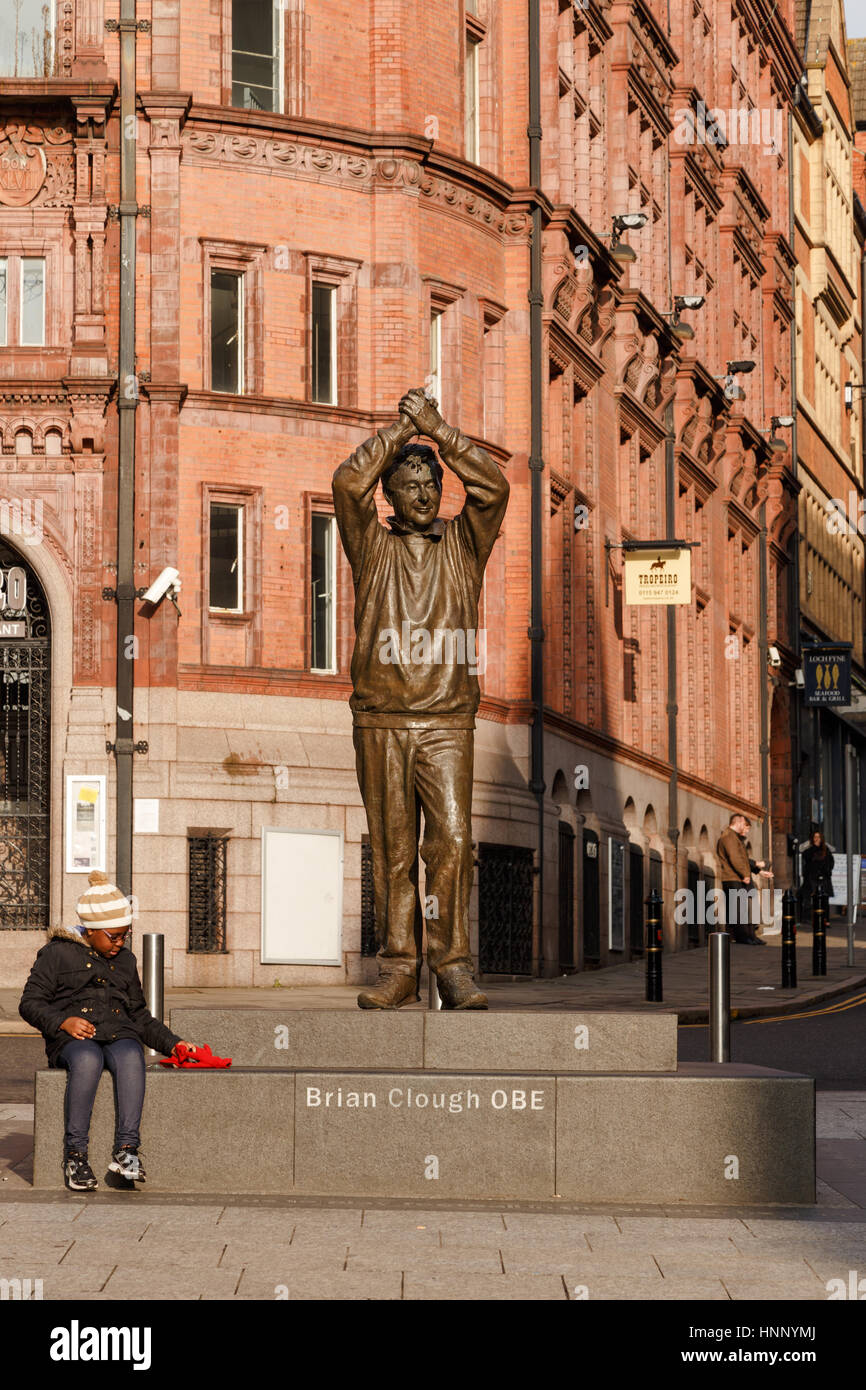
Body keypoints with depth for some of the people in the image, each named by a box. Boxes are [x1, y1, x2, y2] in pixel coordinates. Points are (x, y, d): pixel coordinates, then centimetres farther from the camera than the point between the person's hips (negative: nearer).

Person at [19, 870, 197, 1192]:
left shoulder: (124, 960, 24)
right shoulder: (58, 953, 9)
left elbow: (140, 1016, 29)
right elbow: (30, 1003, 4)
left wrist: (173, 1043, 15)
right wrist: (63, 1021, -14)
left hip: (118, 1034, 3)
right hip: (71, 1039, -3)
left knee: (130, 1056, -34)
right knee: (88, 1059, -39)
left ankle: (126, 1150, -42)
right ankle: (75, 1154, -35)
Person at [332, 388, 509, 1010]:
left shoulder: (463, 543, 12)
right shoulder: (372, 545, 11)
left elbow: (493, 487, -3)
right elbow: (348, 483, -5)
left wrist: (437, 428, -4)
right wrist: (401, 430, -3)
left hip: (447, 721, 0)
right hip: (380, 720, 0)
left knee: (452, 838, -11)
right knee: (392, 848, 2)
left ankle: (453, 966, -7)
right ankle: (399, 966, 7)